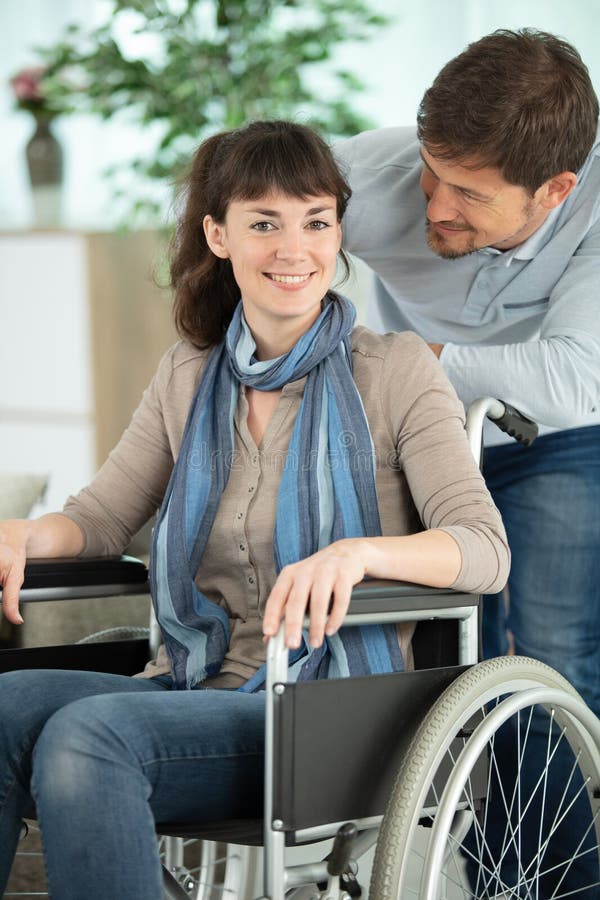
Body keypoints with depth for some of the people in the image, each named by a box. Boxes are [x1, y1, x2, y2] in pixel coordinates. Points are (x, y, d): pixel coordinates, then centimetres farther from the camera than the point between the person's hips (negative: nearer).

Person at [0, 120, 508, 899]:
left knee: (87, 735, -32)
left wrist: (360, 551, -31)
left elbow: (485, 550, -10)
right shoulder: (190, 376, 15)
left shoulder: (396, 369, 0)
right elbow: (100, 518, 16)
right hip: (192, 690, 5)